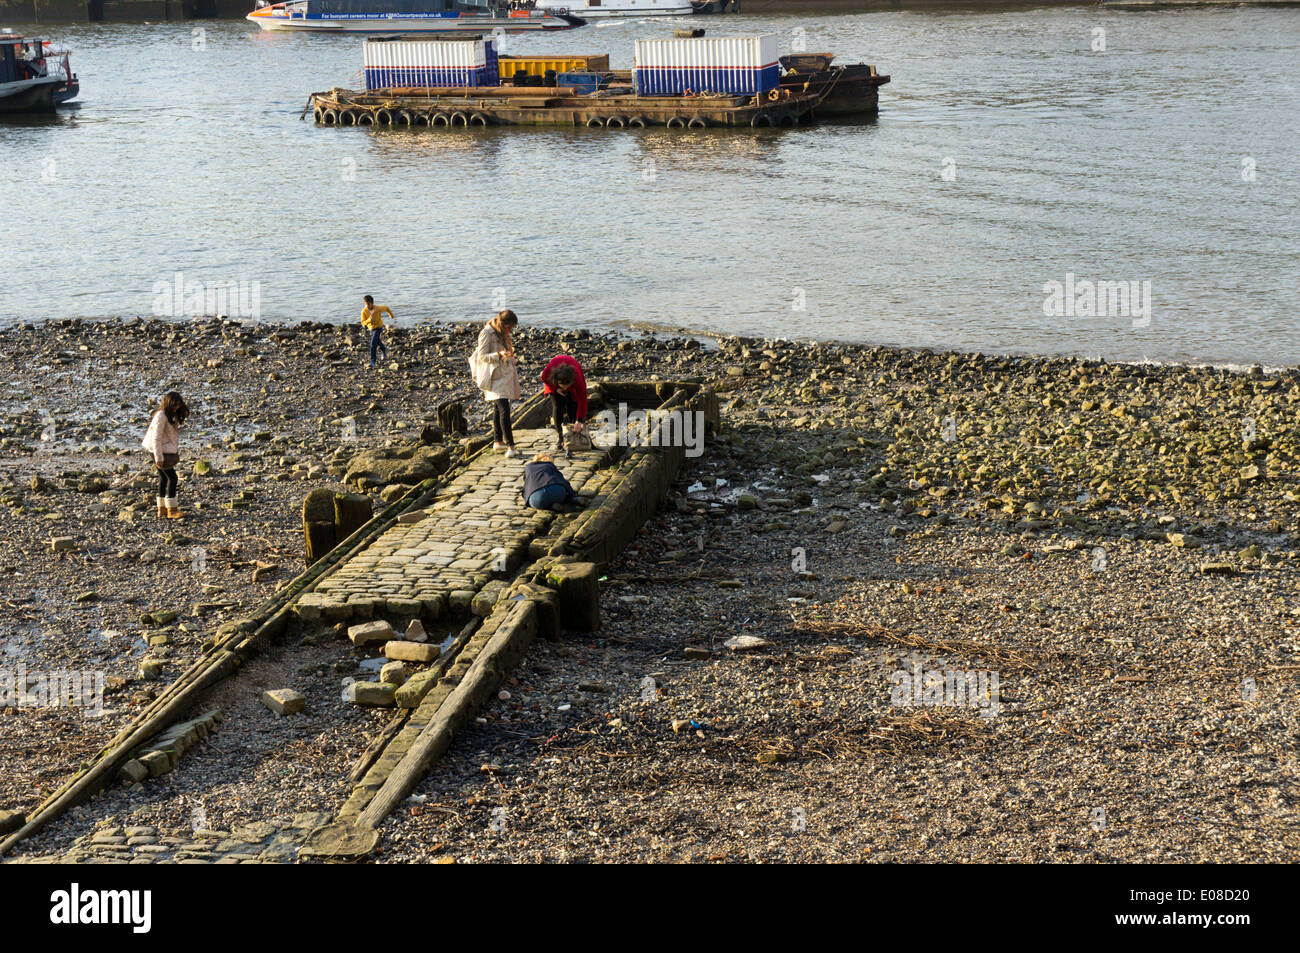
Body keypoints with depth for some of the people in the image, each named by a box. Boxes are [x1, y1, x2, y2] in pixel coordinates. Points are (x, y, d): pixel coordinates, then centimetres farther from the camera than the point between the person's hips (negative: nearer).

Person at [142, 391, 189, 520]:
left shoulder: (171, 415, 11)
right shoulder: (161, 416, -18)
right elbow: (156, 438, -21)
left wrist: (176, 453, 18)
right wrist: (159, 458, -22)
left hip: (167, 450, 10)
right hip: (160, 451, -10)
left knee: (163, 479, 11)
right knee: (172, 478, -9)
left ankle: (162, 510, 17)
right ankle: (171, 511, -6)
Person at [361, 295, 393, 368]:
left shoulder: (378, 309, -25)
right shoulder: (364, 311, -21)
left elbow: (386, 308, -3)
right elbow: (363, 323, -22)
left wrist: (391, 315, 16)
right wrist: (369, 320, -43)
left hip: (378, 327, -4)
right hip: (371, 328, 4)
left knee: (373, 343, -19)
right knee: (378, 342, 24)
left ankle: (372, 361, -17)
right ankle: (385, 350, 54)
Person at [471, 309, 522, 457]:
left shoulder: (505, 333, 12)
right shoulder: (487, 334, -13)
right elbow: (482, 356, -15)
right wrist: (499, 355, -28)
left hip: (506, 374, 8)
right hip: (495, 376, -8)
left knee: (498, 408, 15)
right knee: (504, 410, -16)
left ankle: (498, 441, 22)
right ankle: (510, 445, -19)